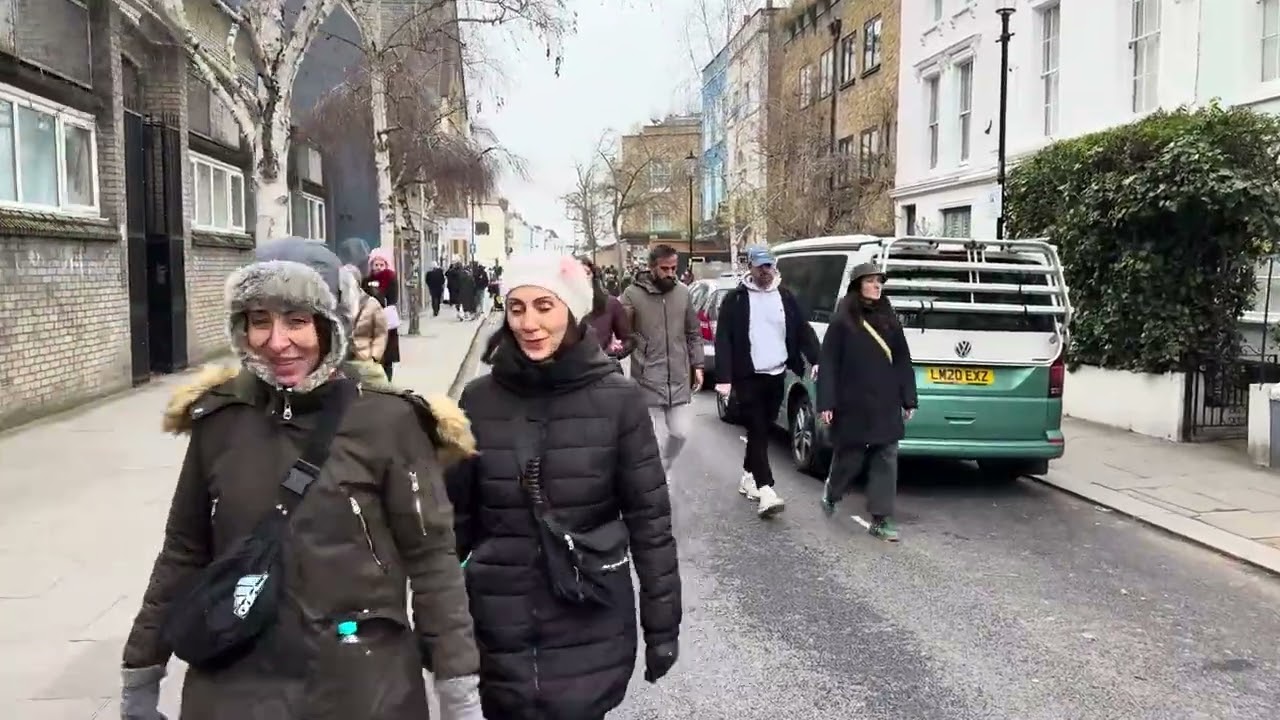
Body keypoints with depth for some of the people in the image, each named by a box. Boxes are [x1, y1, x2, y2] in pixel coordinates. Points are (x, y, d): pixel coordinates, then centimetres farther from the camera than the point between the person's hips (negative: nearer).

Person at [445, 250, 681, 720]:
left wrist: (662, 624, -3)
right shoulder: (479, 399, -3)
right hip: (500, 627, 2)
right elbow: (457, 516, 4)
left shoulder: (617, 398, -8)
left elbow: (649, 518, -4)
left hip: (592, 628, -1)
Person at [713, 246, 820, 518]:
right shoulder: (735, 299, -5)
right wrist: (724, 378, -17)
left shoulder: (785, 296, 9)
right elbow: (723, 340, -9)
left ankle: (748, 477, 30)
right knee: (757, 432, -9)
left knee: (763, 430, 14)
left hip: (777, 375, 5)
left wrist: (816, 360, -7)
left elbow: (803, 329, 9)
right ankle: (765, 490, -15)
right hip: (748, 376, -5)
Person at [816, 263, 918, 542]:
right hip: (853, 405, -4)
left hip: (886, 406, 4)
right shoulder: (842, 322, -4)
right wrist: (826, 403, -12)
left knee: (886, 459, 1)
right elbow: (829, 364, -6)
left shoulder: (890, 321, 8)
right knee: (850, 456, 9)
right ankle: (831, 493, 38)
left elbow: (903, 362, 10)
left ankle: (881, 519, 6)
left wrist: (908, 400, 6)